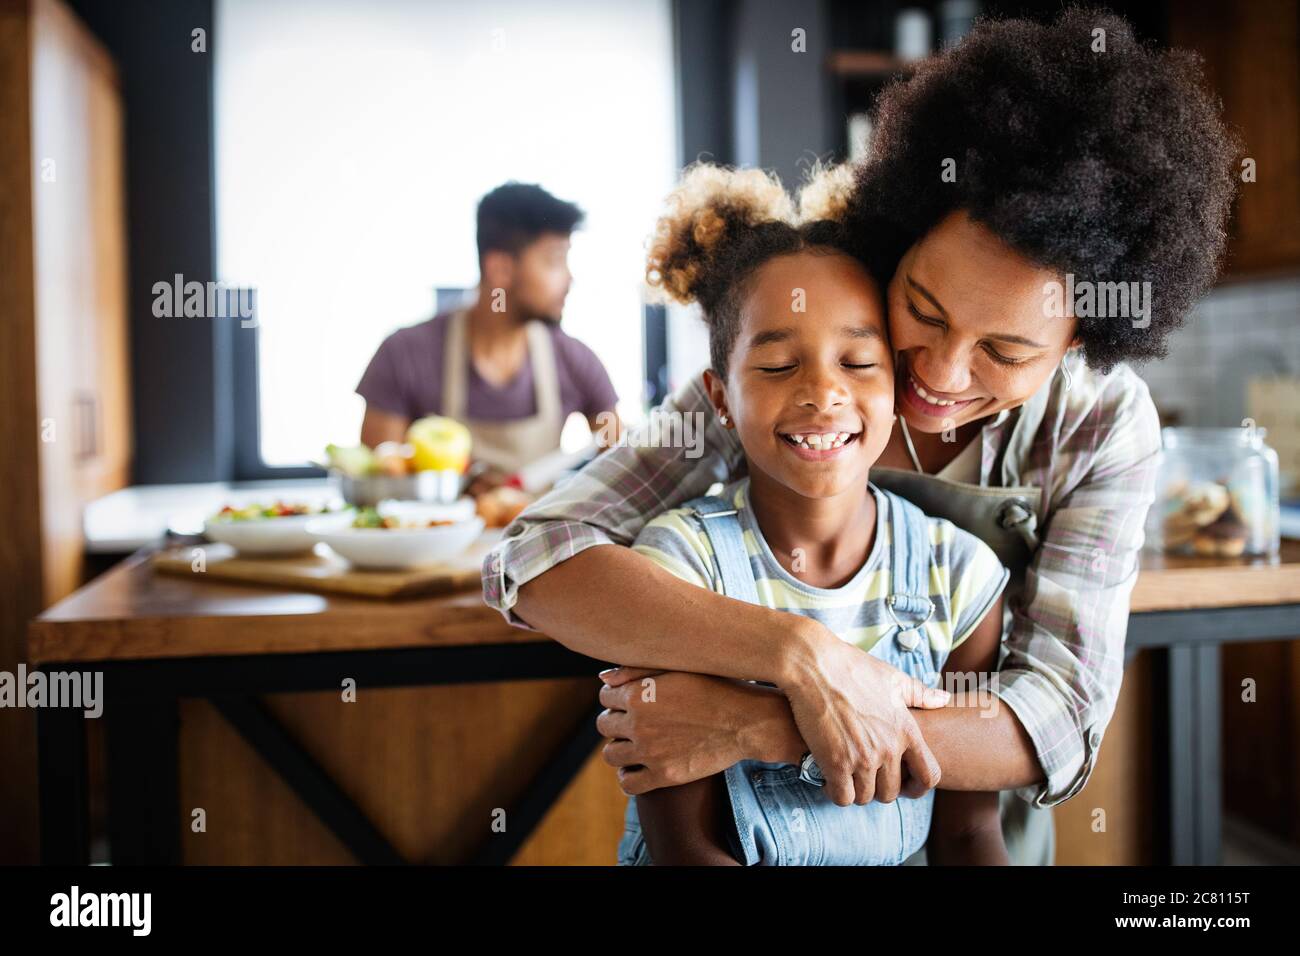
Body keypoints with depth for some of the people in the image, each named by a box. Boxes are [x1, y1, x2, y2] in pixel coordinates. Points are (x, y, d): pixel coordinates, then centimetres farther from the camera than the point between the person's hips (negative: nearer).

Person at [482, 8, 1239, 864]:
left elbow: (1060, 726, -30)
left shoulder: (1105, 424, -23)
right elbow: (535, 561, -33)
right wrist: (802, 654, -45)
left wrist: (760, 727, -41)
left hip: (978, 825, 1)